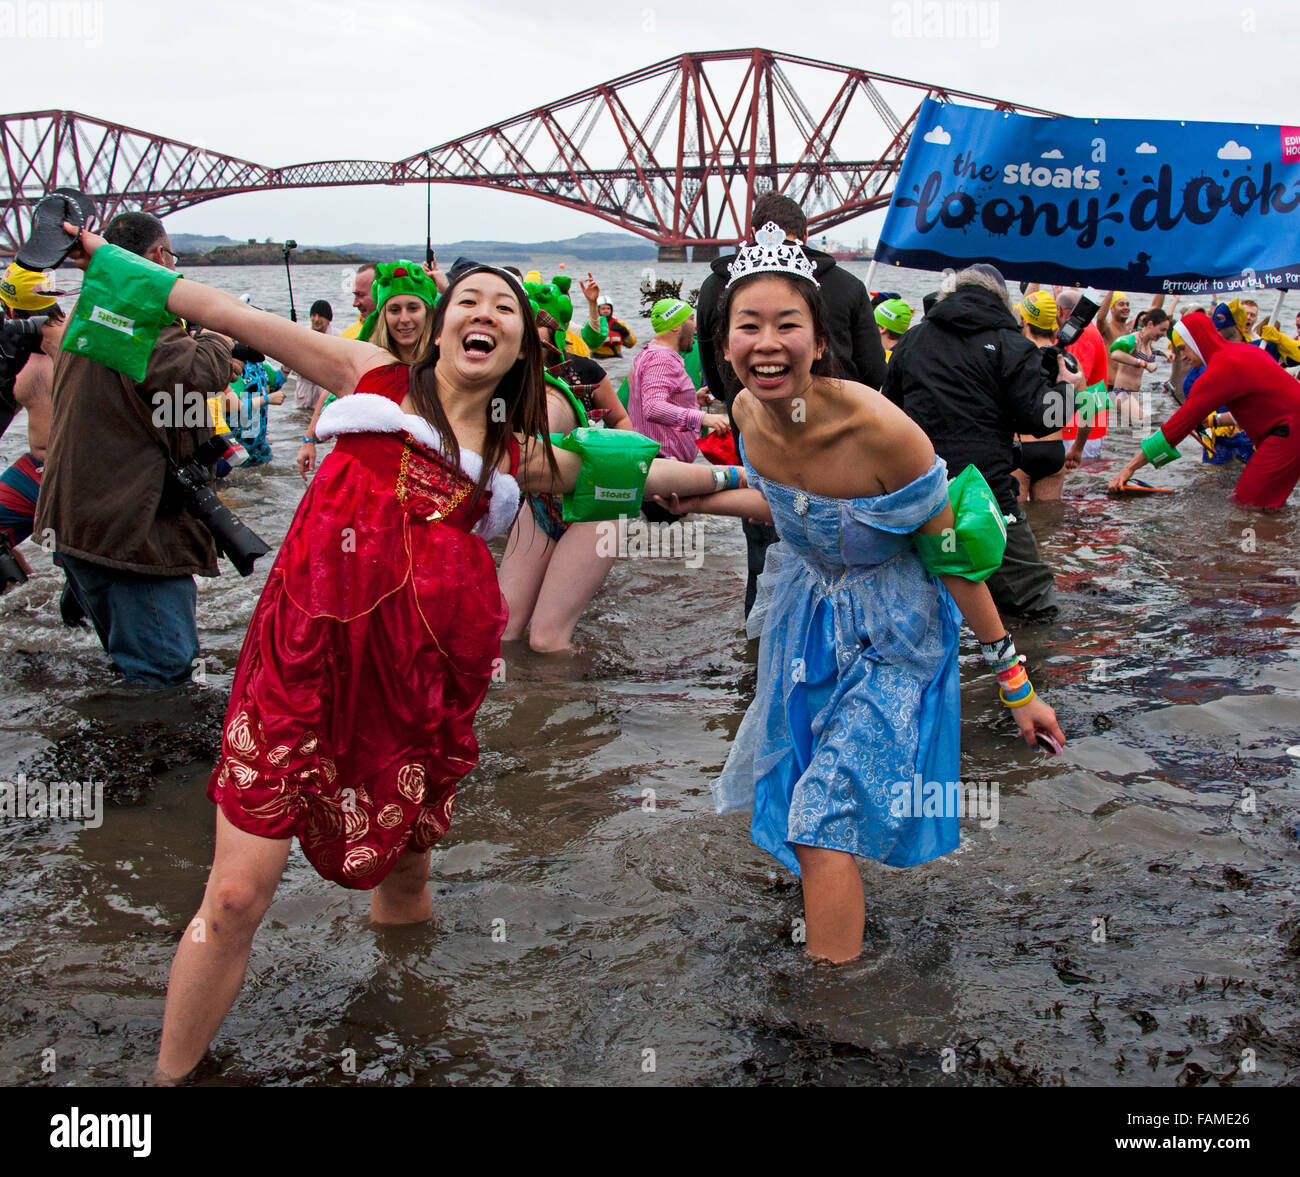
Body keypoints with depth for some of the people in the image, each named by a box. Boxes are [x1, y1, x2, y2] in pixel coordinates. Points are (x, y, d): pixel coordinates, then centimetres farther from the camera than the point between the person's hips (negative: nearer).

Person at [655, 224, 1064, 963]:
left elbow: (953, 560, -19)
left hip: (886, 634, -6)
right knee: (795, 800, 21)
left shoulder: (880, 430, -32)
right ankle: (849, 914, 50)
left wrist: (1016, 682, -14)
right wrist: (697, 501, 7)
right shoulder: (749, 411, -12)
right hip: (804, 612, 7)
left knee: (825, 822, -10)